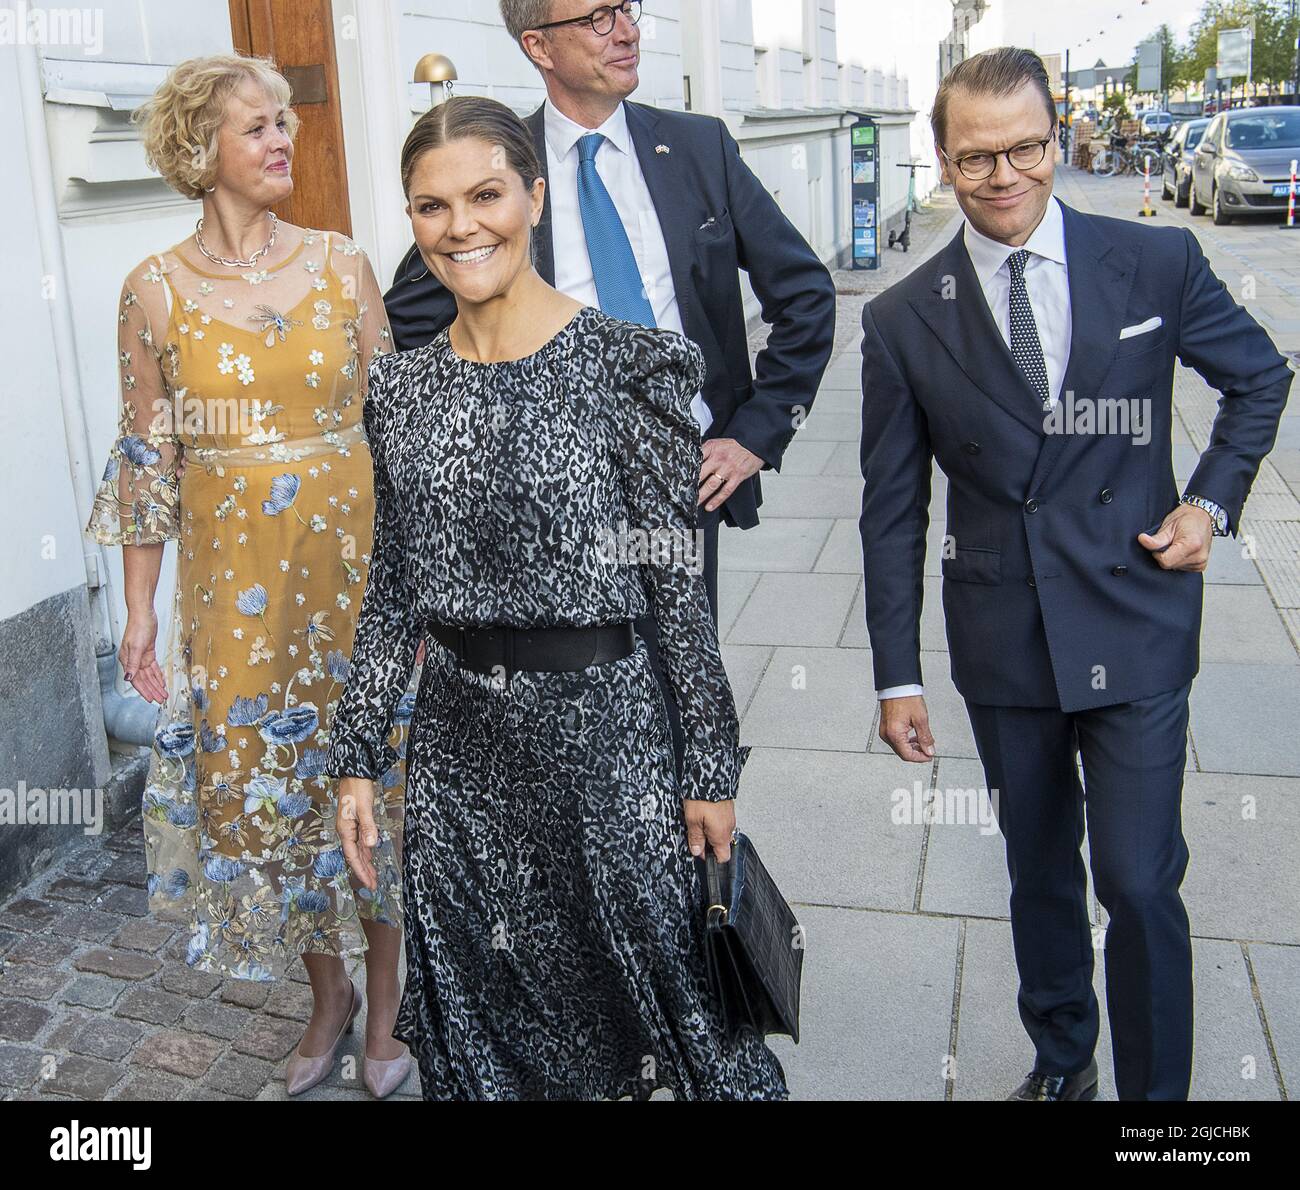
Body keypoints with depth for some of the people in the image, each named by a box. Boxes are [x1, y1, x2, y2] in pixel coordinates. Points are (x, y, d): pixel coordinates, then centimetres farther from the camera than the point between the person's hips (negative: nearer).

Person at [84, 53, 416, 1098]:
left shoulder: (342, 264, 0)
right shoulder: (156, 289, -1)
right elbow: (148, 458, 2)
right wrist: (140, 613, 2)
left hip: (354, 562, 0)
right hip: (234, 580, 0)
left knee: (370, 777, 7)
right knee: (260, 783, 9)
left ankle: (384, 1012, 26)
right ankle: (326, 995, 32)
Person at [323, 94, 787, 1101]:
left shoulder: (626, 364, -9)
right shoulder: (400, 387, 4)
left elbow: (679, 582, -8)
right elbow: (391, 588, 9)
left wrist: (713, 763, -6)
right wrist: (358, 756, 9)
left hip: (602, 726, -4)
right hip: (457, 743, 5)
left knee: (651, 983, 11)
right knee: (479, 1034, 18)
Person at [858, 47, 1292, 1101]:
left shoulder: (1158, 262, -4)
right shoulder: (904, 321, -4)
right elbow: (892, 511, 0)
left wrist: (1214, 500, 0)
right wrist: (898, 674, 0)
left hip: (1136, 628, -1)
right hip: (1002, 644, 2)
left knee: (1140, 883, -1)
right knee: (1039, 870, 17)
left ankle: (1157, 1090, 22)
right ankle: (1062, 1061, 40)